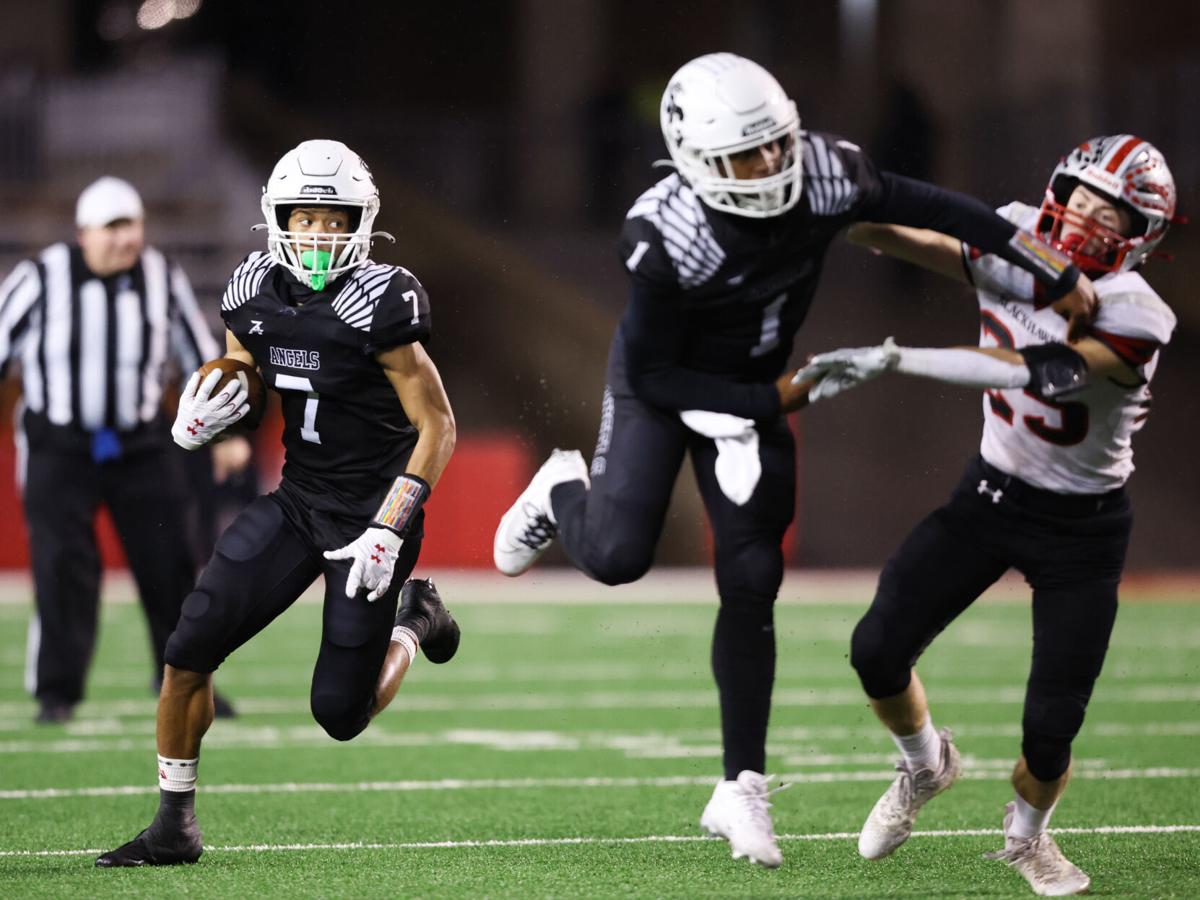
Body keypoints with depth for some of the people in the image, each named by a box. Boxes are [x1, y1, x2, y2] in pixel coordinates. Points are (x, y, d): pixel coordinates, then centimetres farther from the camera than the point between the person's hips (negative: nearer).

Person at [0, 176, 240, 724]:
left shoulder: (161, 279, 0)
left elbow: (199, 352, 12)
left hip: (139, 446, 3)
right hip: (59, 446, -3)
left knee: (170, 565, 0)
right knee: (63, 567, -11)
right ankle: (56, 693, -1)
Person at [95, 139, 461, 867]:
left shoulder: (380, 304, -19)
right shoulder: (255, 296, -2)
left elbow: (438, 427, -15)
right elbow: (239, 400, 13)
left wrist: (388, 530, -21)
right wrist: (199, 421, -12)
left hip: (370, 511, -5)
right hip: (297, 500, 5)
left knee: (341, 715, -3)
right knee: (189, 652, -7)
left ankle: (412, 624, 28)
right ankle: (174, 827, 7)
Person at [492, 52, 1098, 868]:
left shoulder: (826, 175, -25)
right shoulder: (668, 239, -35)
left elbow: (932, 209, -12)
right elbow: (653, 376, -24)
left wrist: (1057, 274, -12)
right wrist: (770, 402, -23)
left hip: (757, 385, 3)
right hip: (660, 383, -3)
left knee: (752, 580, -3)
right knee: (617, 555, -15)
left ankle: (741, 790, 6)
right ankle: (565, 492, 24)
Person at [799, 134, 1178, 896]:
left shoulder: (1134, 316, -27)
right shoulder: (1013, 241, -9)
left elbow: (1034, 373, -40)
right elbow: (906, 239, -9)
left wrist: (891, 360, -47)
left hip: (1081, 528, -4)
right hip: (992, 492, 4)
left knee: (1052, 723, -6)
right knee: (878, 651, -5)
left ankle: (1027, 833, 29)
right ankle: (927, 765, 28)